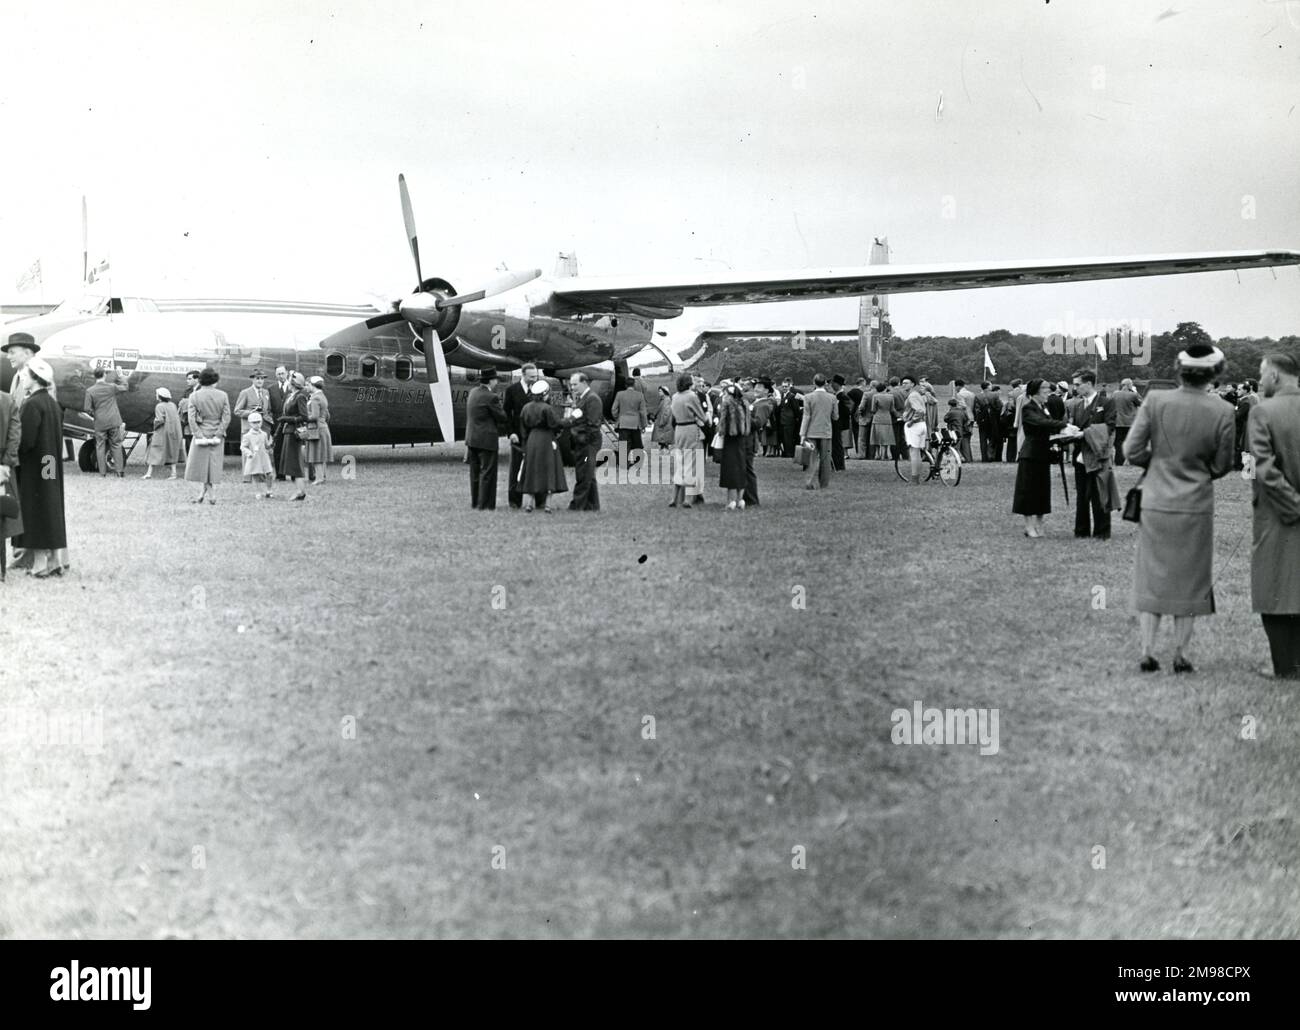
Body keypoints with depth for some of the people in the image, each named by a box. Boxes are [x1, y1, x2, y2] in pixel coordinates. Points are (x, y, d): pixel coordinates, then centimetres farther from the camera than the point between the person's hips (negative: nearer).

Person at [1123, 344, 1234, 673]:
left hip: (1156, 503, 1)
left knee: (1152, 577, 10)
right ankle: (1180, 654, 13)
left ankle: (1148, 652, 8)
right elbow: (1222, 466, -3)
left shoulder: (1155, 401, -11)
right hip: (1196, 507, -1)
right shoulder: (1222, 412, -12)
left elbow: (1132, 451, -8)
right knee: (1190, 580, 11)